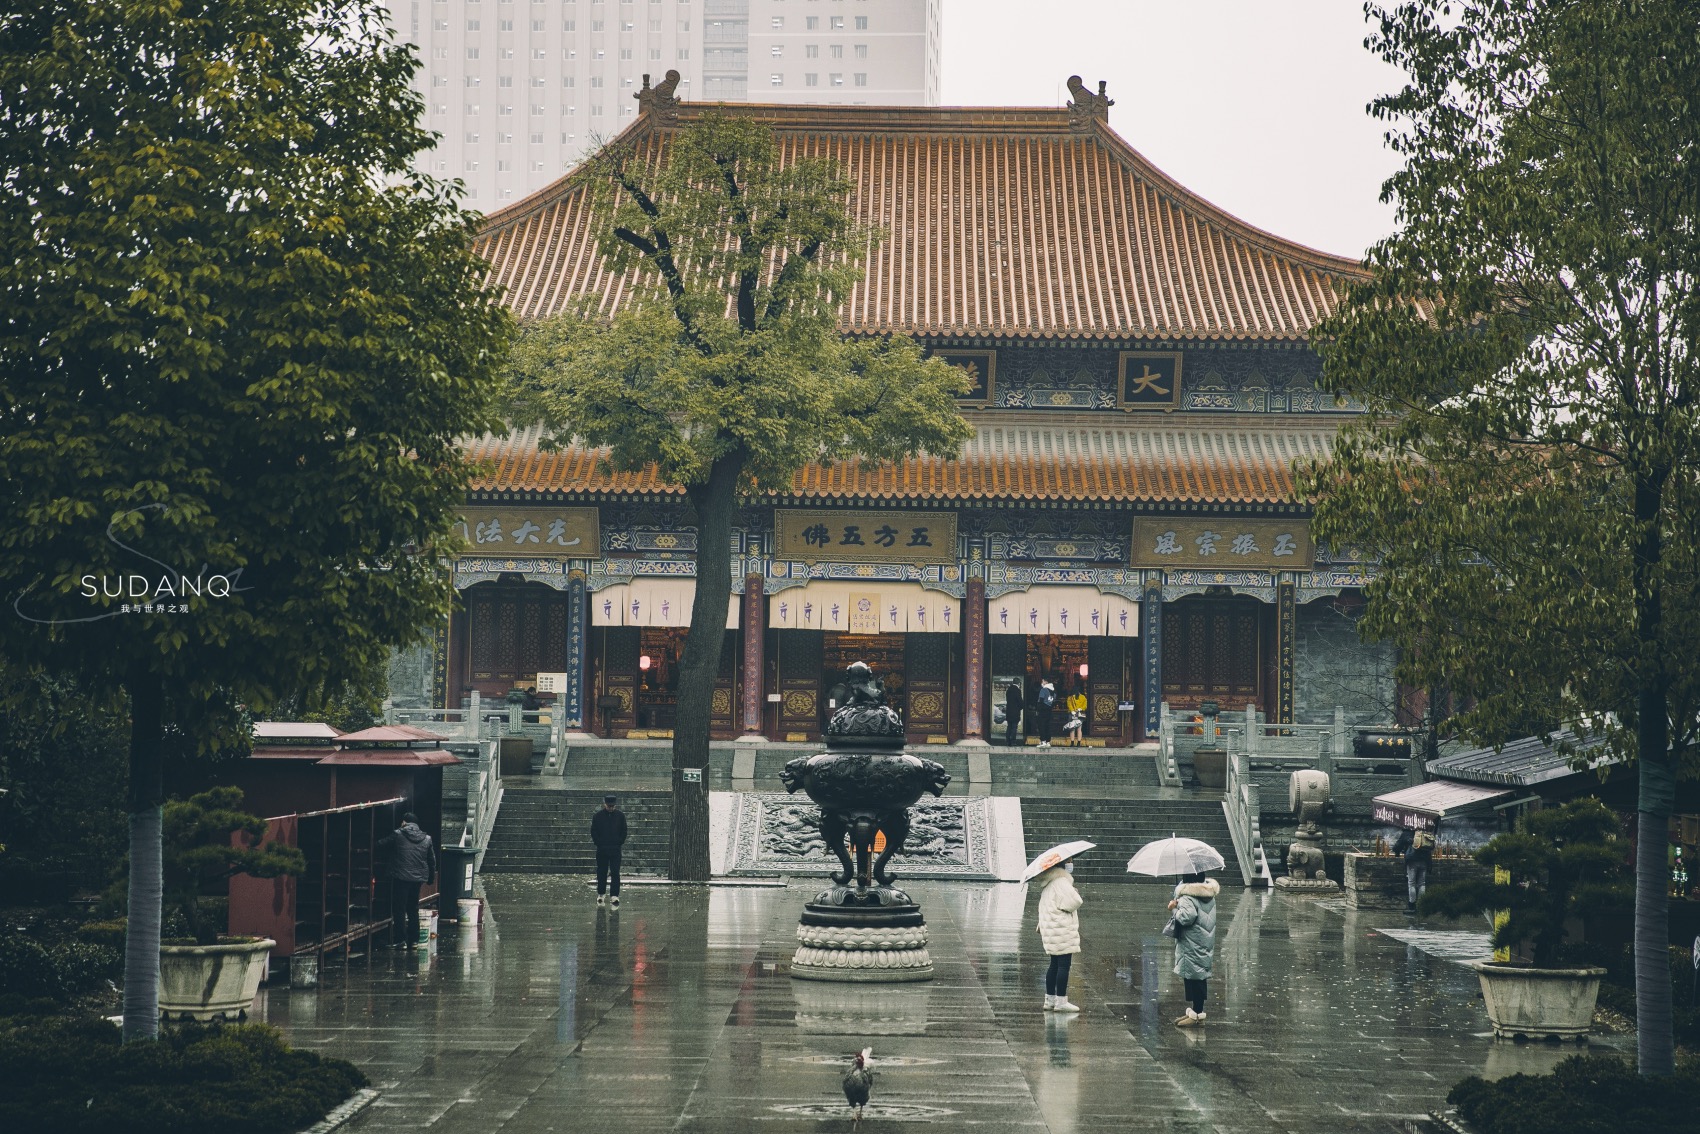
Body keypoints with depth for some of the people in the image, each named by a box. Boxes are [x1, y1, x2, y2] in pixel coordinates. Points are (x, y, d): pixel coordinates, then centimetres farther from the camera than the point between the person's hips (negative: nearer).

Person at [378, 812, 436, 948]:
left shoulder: (397, 835, -6)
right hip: (418, 878, 5)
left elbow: (380, 846, -3)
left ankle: (400, 940, -4)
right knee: (413, 909, 16)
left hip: (401, 877, -5)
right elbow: (432, 860, 15)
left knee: (399, 909, 0)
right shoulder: (426, 839, 8)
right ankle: (414, 939, 17)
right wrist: (431, 878, 26)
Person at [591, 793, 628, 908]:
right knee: (601, 873, 7)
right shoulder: (598, 816, 1)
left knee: (615, 873, -7)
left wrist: (620, 842, 0)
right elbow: (593, 831, 6)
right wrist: (598, 842, -2)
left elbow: (624, 831, 8)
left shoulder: (620, 815, 3)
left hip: (615, 849, -1)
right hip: (602, 850, 1)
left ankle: (615, 896, -10)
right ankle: (601, 894, 18)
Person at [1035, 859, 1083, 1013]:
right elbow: (1074, 901, -22)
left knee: (1054, 965, 15)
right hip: (1062, 929, -10)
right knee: (1064, 965, -7)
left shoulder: (1048, 887, 18)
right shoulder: (1061, 883, -14)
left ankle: (1049, 1000, 18)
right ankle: (1061, 1002, -7)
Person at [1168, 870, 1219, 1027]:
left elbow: (1187, 917, -31)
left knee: (1194, 979, -5)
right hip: (1206, 943, 9)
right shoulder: (1210, 897, 10)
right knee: (1198, 979, 15)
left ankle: (1197, 1015, -2)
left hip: (1192, 948, -9)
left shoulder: (1187, 898, -18)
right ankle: (1193, 1012, 23)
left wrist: (1174, 909, -12)